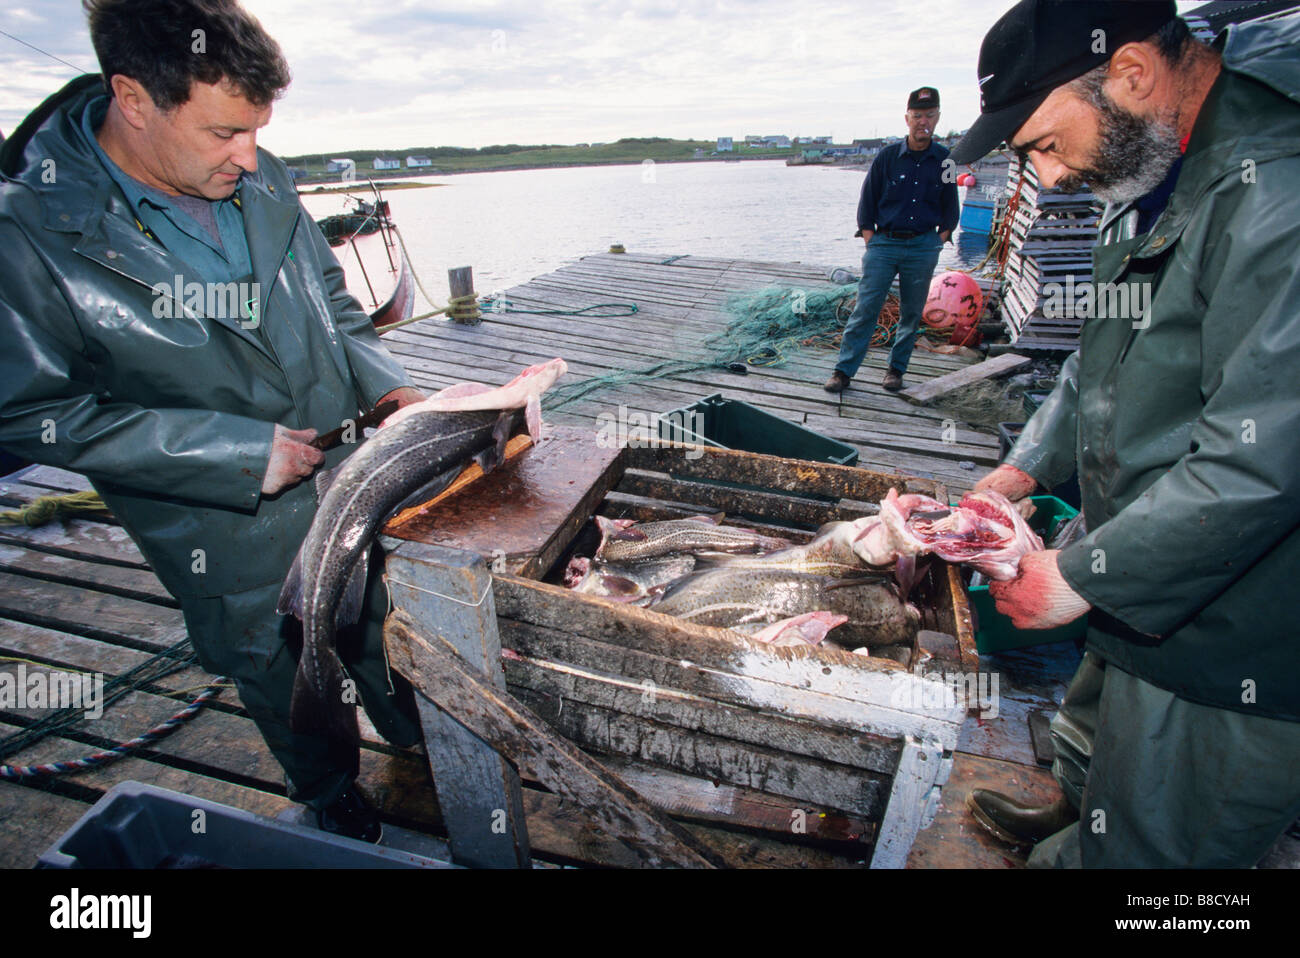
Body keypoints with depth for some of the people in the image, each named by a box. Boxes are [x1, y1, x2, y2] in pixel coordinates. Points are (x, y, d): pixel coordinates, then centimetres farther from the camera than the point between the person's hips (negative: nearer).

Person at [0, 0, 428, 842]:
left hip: (352, 486, 5)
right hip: (230, 538, -4)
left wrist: (387, 387, -6)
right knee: (288, 689, 20)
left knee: (390, 651, 25)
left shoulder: (260, 180, -6)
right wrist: (240, 454, -23)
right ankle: (338, 810, 50)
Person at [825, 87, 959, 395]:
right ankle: (844, 370, -2)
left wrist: (938, 242, 5)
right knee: (865, 308, -6)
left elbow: (950, 210, 14)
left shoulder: (944, 161, 5)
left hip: (923, 247, 2)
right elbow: (867, 202, 5)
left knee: (912, 313, 7)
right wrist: (870, 242, -2)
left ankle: (896, 369, 20)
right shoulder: (888, 156, 1)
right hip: (884, 243, -2)